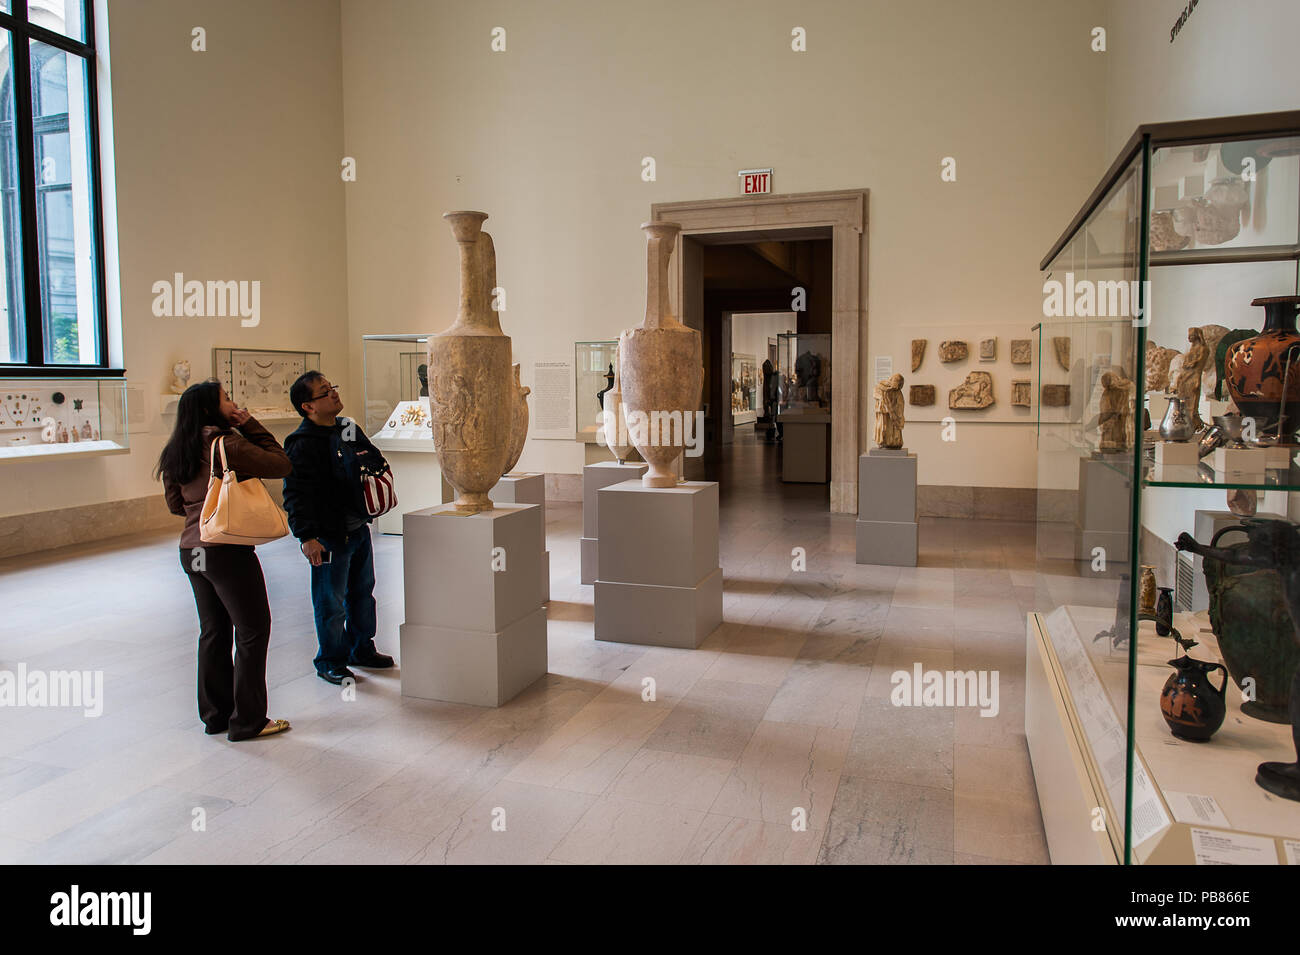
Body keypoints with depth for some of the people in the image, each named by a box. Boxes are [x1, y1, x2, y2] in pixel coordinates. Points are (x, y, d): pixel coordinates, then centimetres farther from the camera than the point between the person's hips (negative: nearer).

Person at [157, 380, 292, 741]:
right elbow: (281, 464, -10)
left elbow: (175, 504, 18)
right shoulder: (227, 444, -14)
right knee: (252, 632, 2)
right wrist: (251, 426, -4)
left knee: (213, 631, 16)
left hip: (191, 551, 8)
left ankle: (215, 714, 24)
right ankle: (247, 721, 7)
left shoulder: (175, 452, 10)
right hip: (228, 550, -8)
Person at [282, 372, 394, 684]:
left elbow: (377, 459, 21)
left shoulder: (349, 428, 8)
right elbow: (296, 495, -19)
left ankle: (362, 649, 36)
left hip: (359, 528, 8)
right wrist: (306, 536, -25)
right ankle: (330, 662, 20)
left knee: (363, 591, 19)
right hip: (329, 537, -8)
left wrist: (366, 460, -3)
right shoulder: (302, 445, -16)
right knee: (331, 602, 3)